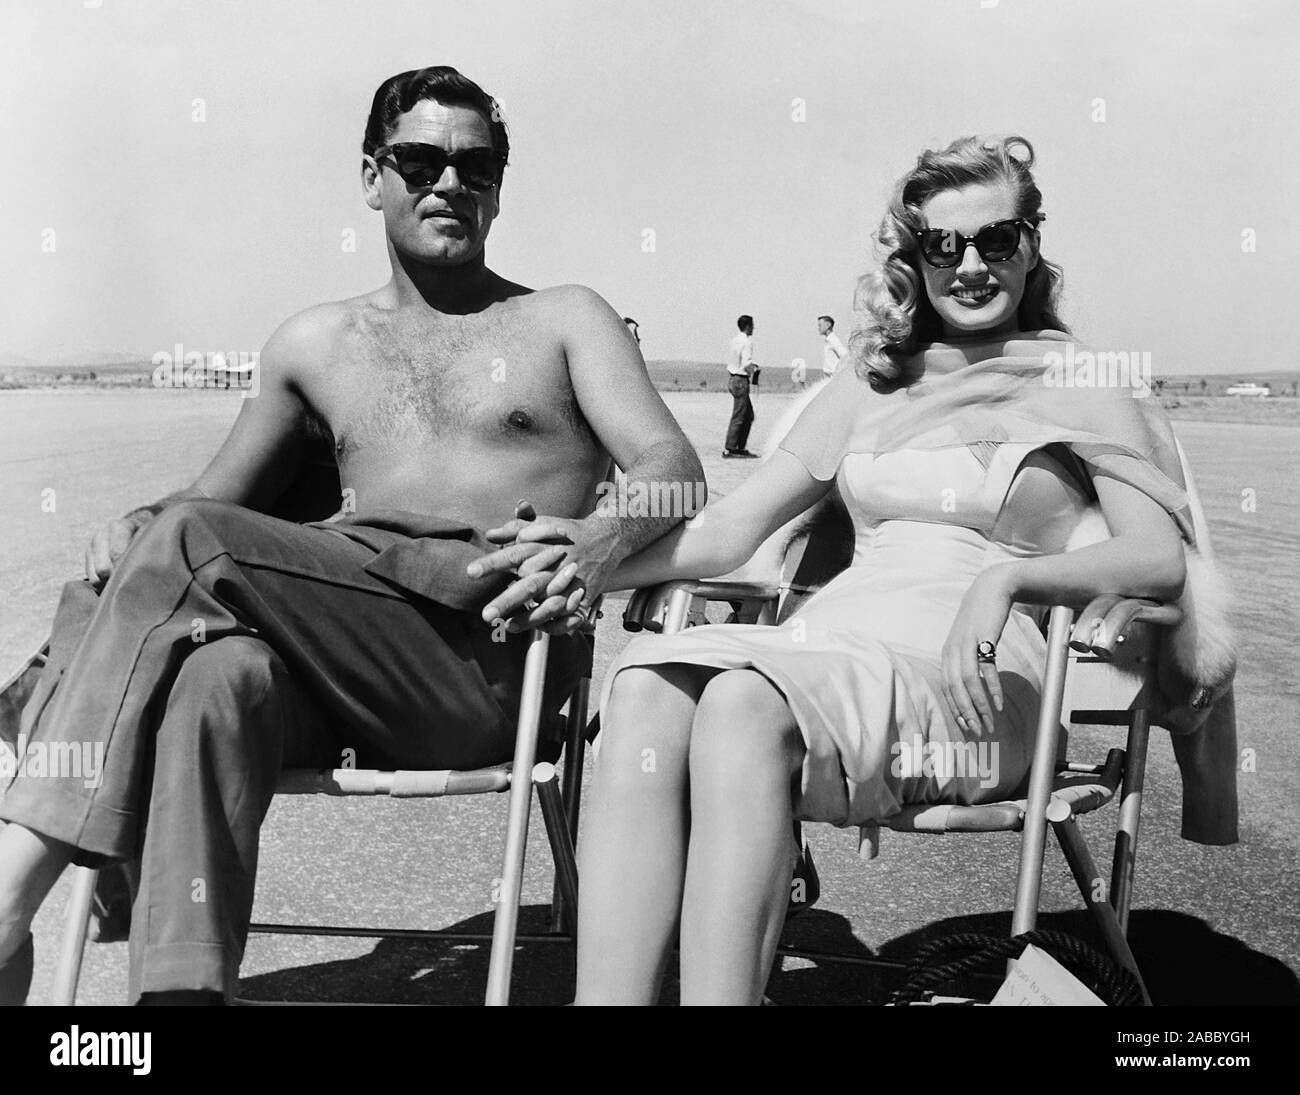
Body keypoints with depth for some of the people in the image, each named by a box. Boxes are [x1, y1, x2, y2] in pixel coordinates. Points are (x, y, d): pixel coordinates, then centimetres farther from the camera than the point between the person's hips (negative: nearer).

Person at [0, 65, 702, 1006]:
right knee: (219, 677, -34)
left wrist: (599, 539, -21)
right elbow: (215, 498, 28)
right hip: (341, 657, 3)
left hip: (500, 652, -3)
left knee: (188, 544, -25)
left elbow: (674, 468, 3)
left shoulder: (564, 319, 18)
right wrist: (137, 531, 2)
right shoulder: (318, 344, 27)